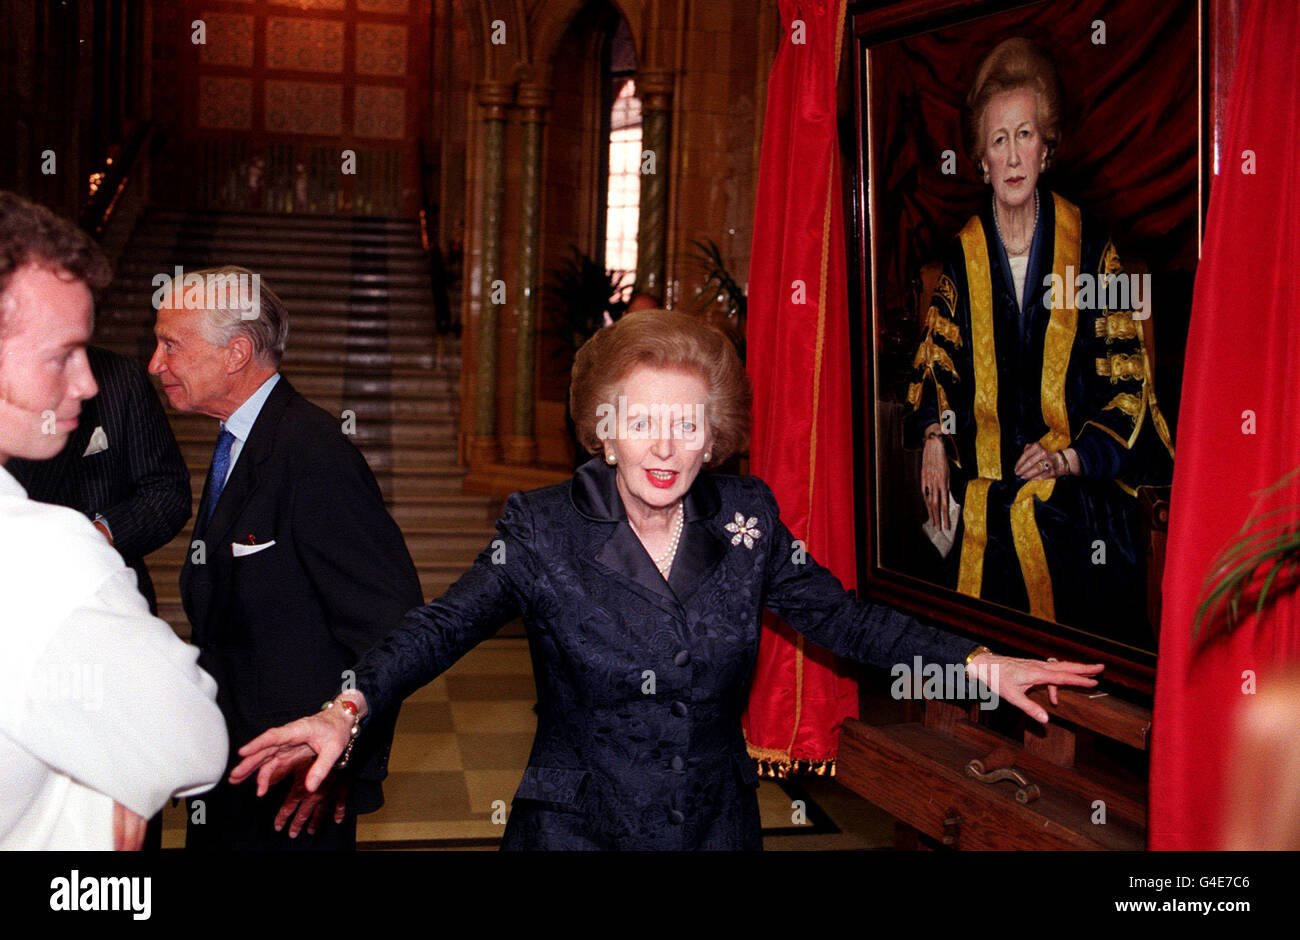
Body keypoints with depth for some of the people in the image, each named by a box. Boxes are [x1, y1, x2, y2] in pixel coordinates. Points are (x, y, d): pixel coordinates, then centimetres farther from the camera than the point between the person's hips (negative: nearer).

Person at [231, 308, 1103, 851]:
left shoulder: (748, 519, -3)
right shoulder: (542, 529, -11)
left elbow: (839, 614, 1)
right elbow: (445, 625, -20)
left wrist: (977, 664, -7)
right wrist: (350, 708, -38)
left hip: (718, 824, 3)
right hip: (577, 827, -2)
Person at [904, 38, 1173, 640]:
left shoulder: (1090, 247, -2)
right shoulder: (963, 255, 5)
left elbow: (1126, 380, 0)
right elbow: (938, 357, 18)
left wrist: (1070, 458, -12)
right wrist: (933, 436, 2)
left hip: (1079, 495, -2)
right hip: (985, 505, 2)